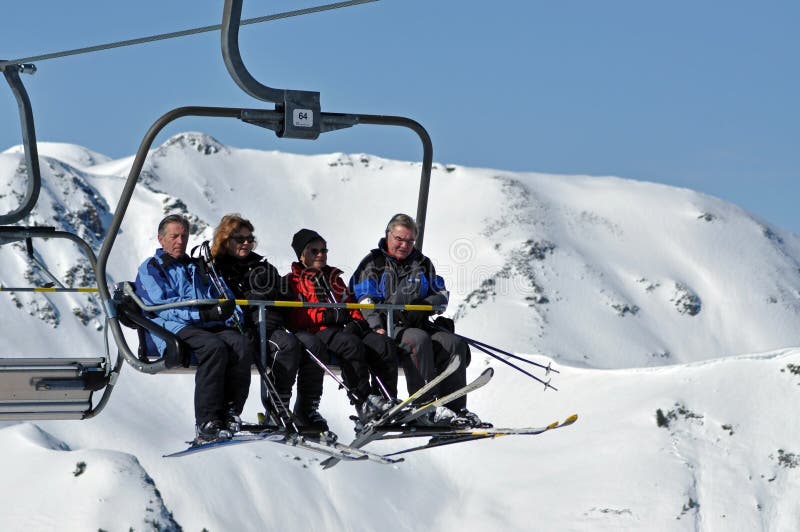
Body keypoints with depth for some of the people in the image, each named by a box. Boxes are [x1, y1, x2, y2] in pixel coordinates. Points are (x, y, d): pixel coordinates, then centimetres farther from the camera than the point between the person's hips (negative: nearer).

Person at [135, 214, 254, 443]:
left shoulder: (197, 268, 32)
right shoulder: (150, 269, 13)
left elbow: (224, 297, 24)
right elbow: (164, 305, -4)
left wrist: (234, 315, -1)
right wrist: (204, 313, -16)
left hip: (211, 328, 5)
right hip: (174, 330, -5)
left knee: (243, 343, -27)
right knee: (214, 347, -36)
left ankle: (228, 414, -30)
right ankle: (207, 424, -38)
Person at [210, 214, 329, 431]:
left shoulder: (263, 267, 28)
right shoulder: (217, 269, 13)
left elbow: (287, 299, 25)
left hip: (275, 326, 6)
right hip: (249, 329, -6)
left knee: (314, 345, -23)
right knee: (288, 344, -34)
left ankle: (308, 409, -17)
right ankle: (277, 407, -30)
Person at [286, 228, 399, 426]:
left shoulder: (334, 278, 32)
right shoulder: (293, 281, 13)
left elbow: (350, 304, 27)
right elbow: (294, 315, -2)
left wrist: (356, 321, 2)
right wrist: (327, 315, -14)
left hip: (345, 328, 6)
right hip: (317, 331, -6)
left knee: (384, 345, -21)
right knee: (352, 345, -36)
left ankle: (386, 399, -23)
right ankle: (363, 403, -36)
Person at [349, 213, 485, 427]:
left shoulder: (422, 263, 21)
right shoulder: (373, 263, 7)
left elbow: (442, 293, 16)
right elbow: (365, 300, -4)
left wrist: (424, 305, -8)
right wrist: (377, 327, -23)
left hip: (419, 325, 5)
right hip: (387, 328, -5)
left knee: (455, 344, -21)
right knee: (418, 339, -36)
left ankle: (455, 407, -22)